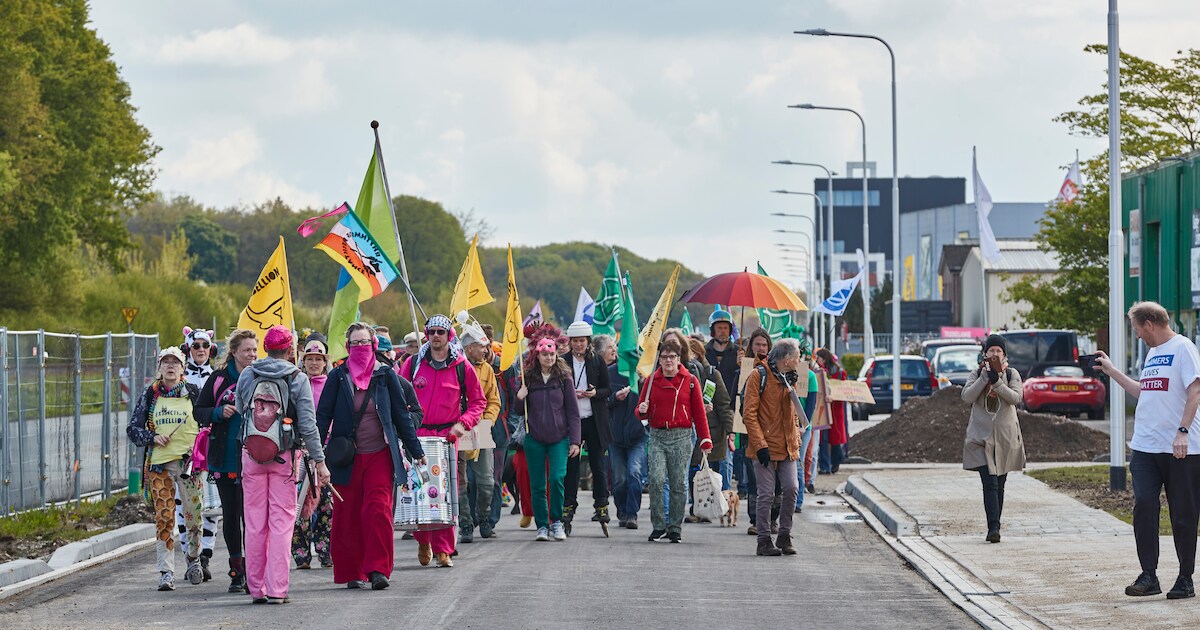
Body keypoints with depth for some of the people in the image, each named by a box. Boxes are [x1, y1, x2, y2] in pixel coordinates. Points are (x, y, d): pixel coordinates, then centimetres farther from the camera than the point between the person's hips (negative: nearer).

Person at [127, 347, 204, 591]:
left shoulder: (193, 393, 6)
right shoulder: (150, 395, 8)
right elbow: (133, 429, 10)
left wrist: (199, 445, -6)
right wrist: (153, 437, -7)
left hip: (189, 461, 0)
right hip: (159, 462, 0)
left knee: (193, 515, 3)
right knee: (163, 517, -7)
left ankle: (193, 558, 29)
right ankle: (166, 572, -6)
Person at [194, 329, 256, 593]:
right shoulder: (219, 379, 5)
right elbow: (199, 412, 8)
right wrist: (220, 412, -11)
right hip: (225, 459, 2)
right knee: (230, 514, 8)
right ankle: (236, 570, 18)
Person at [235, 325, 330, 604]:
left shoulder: (247, 376, 2)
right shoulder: (297, 378, -5)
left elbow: (241, 410, 13)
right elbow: (308, 424, -7)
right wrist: (319, 461, -2)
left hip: (251, 455, 2)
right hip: (284, 456, -2)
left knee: (255, 523, 8)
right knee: (281, 522, 0)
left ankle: (257, 588, 11)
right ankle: (277, 589, -5)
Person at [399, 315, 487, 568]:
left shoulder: (462, 367, 5)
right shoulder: (413, 364, 7)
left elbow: (478, 400, 11)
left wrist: (463, 423, -4)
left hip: (447, 435, -1)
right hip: (416, 434, 1)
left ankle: (442, 549, -2)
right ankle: (423, 541, 17)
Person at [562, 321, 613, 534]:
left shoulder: (597, 361, 4)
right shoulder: (563, 362, 3)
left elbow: (608, 390, 7)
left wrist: (595, 393, -14)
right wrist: (570, 394, -13)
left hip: (594, 420, 0)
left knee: (597, 464, 2)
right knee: (571, 464, 1)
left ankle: (601, 504, 10)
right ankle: (569, 506, 8)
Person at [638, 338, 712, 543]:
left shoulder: (690, 381, 4)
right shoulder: (652, 380, 9)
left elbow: (699, 413, 4)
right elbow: (642, 412, 14)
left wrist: (705, 440, -1)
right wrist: (642, 411, -11)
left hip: (682, 436, -1)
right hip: (657, 436, 1)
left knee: (678, 483, 1)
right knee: (656, 479, -13)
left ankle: (675, 528, 10)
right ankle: (658, 525, -2)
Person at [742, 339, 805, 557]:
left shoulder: (790, 378, 14)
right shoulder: (759, 375, -8)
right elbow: (749, 413, -12)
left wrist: (796, 441, 13)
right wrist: (760, 445, -18)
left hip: (787, 447, 6)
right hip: (766, 447, -6)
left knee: (791, 489, -3)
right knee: (766, 494, -5)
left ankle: (784, 536, 10)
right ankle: (764, 541, 4)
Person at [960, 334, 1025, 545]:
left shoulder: (1012, 374, 5)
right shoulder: (976, 374, 6)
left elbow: (1016, 397, -12)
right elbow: (967, 397, -9)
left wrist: (996, 381, -21)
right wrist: (985, 377, -15)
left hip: (1005, 436, 1)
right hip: (981, 435, -1)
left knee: (999, 484, 7)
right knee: (990, 483, -14)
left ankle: (994, 528, 16)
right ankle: (994, 528, -21)